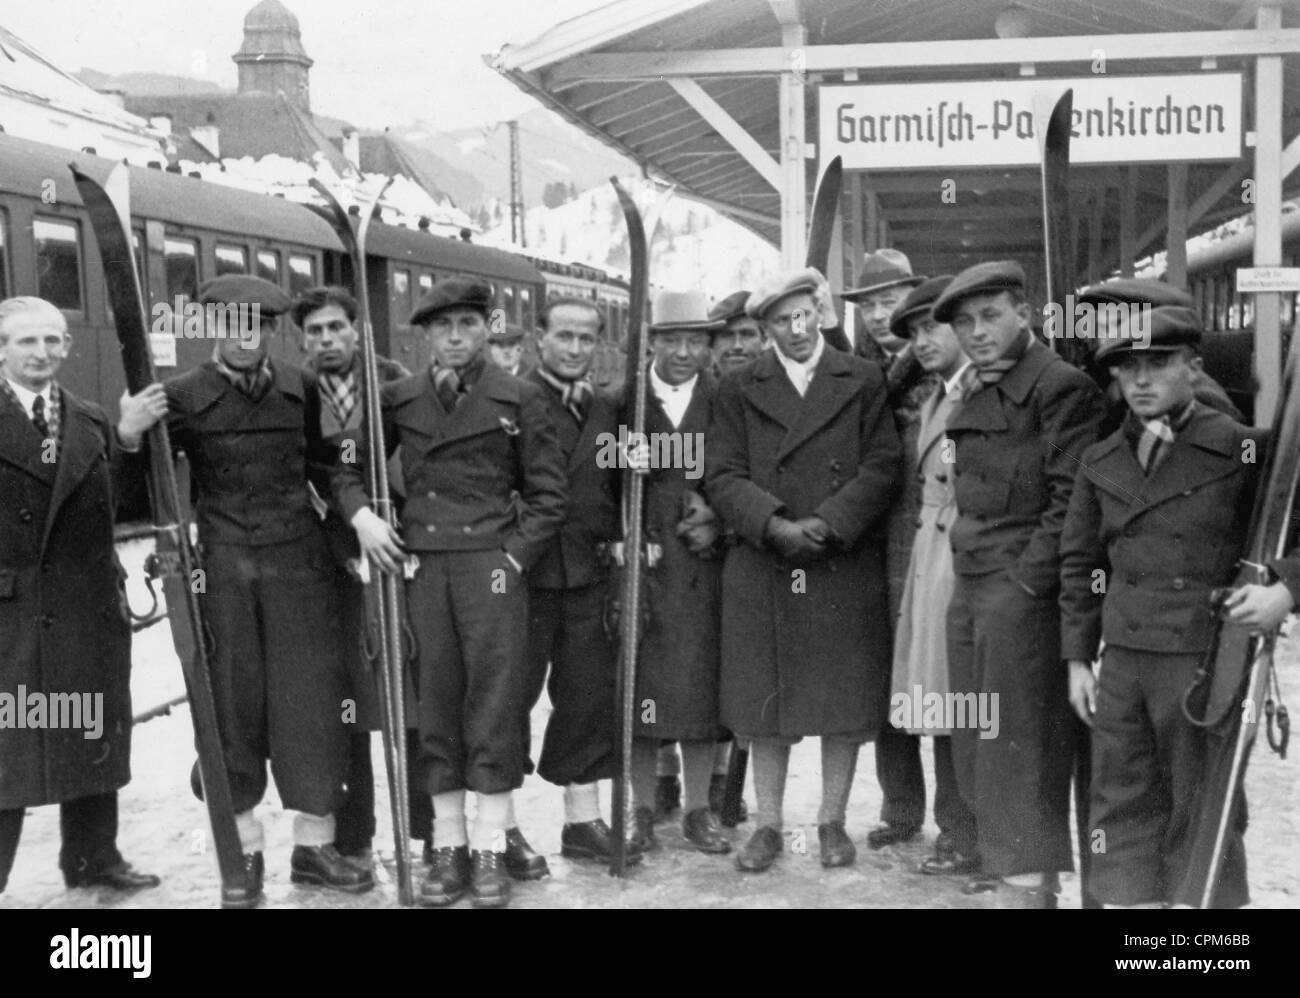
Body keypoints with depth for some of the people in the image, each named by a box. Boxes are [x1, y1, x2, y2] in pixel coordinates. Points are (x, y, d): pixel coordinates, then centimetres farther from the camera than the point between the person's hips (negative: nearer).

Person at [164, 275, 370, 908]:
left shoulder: (300, 388, 7)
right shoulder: (184, 396, -1)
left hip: (299, 563, 2)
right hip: (222, 567, -2)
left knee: (311, 699, 3)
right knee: (232, 704, 4)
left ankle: (314, 844, 16)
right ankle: (243, 851, 18)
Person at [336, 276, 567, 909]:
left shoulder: (518, 399, 2)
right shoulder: (399, 400, 9)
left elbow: (549, 493, 4)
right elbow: (349, 465, 18)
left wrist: (514, 555, -5)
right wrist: (360, 513, -1)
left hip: (491, 565, -2)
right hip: (419, 565, 2)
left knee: (492, 704, -2)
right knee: (434, 705, 5)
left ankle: (490, 851, 7)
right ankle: (448, 847, 15)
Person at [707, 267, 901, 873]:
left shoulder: (862, 382, 6)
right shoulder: (738, 392, 8)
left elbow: (882, 467, -2)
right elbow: (722, 476, 0)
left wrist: (826, 524, -13)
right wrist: (775, 525, -15)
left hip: (846, 567, 0)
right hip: (762, 569, 1)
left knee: (845, 702, 5)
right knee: (763, 704, 4)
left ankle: (832, 820, 20)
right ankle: (768, 825, 17)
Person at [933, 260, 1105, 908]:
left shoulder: (1060, 386, -9)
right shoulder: (974, 395, 17)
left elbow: (1071, 497, -14)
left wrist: (1029, 579, -16)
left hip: (1022, 594, -9)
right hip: (969, 592, 9)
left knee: (1019, 751, -4)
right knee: (978, 750, 12)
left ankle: (1028, 886, 4)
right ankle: (1004, 870, 23)